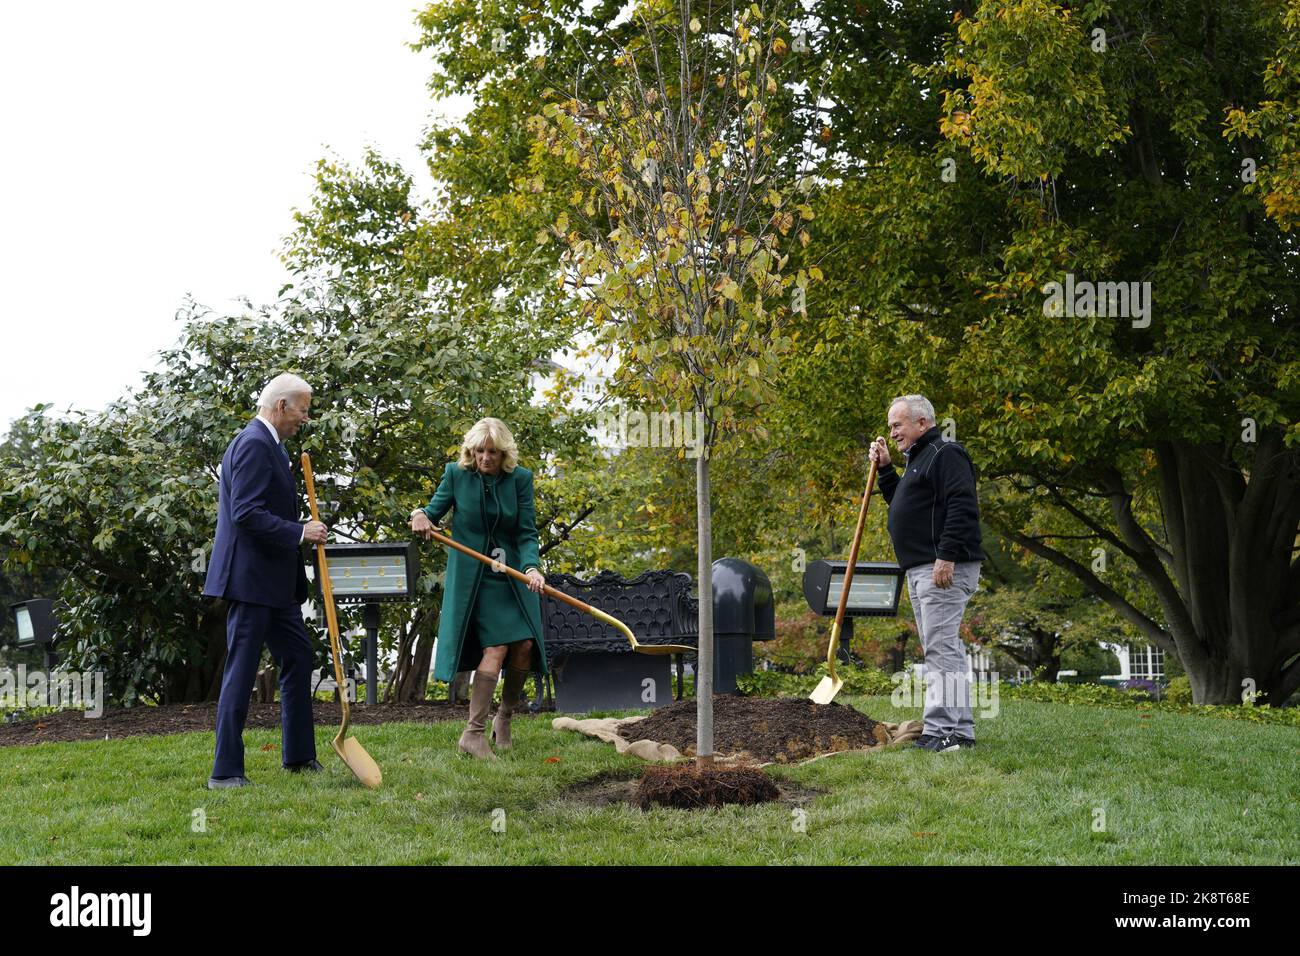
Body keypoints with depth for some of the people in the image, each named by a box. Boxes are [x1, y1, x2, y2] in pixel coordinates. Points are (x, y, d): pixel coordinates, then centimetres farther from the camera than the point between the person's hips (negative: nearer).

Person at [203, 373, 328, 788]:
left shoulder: (268, 444, 17)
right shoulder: (253, 444, -16)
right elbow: (247, 513, -24)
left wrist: (302, 531, 17)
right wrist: (300, 532, -22)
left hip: (275, 581, 11)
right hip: (251, 578, -11)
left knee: (298, 657, 16)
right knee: (241, 672, -7)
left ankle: (299, 755, 25)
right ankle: (225, 771, -2)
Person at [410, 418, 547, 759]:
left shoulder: (520, 478, -3)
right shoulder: (456, 473, -5)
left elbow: (527, 533, -5)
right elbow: (436, 509, 3)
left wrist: (531, 568, -23)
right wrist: (421, 515, -21)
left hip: (513, 574, 3)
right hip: (473, 575, -3)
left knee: (525, 644, -4)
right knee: (496, 646, -16)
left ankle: (504, 716, 20)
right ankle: (473, 732, -12)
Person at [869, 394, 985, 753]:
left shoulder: (945, 453, -9)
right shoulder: (918, 459, 24)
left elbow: (962, 507, -20)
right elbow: (900, 502, 33)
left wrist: (947, 557, -26)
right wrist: (885, 468, 22)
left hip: (944, 569, -11)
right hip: (920, 570, 11)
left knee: (941, 647, -14)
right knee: (941, 648, 10)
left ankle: (947, 730, -16)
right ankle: (958, 728, 13)